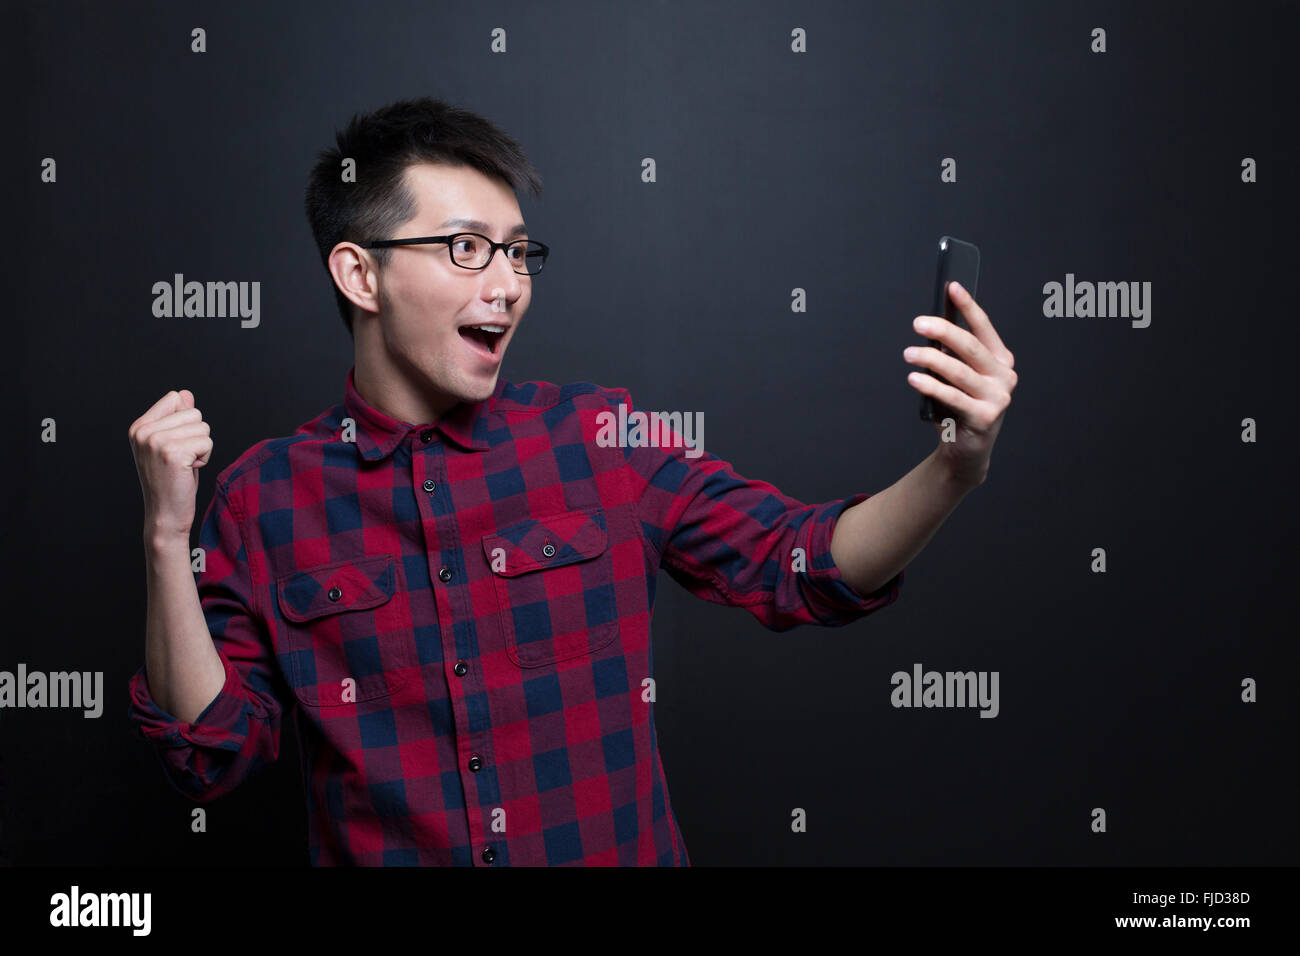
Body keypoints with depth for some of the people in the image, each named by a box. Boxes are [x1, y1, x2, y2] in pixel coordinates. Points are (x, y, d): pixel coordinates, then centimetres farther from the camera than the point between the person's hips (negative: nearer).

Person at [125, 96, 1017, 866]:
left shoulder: (603, 440, 1)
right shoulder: (264, 496, 0)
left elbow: (804, 566, -1)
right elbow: (214, 750, 0)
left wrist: (953, 470, -16)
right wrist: (168, 539, -11)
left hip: (620, 849, 1)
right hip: (382, 853, 0)